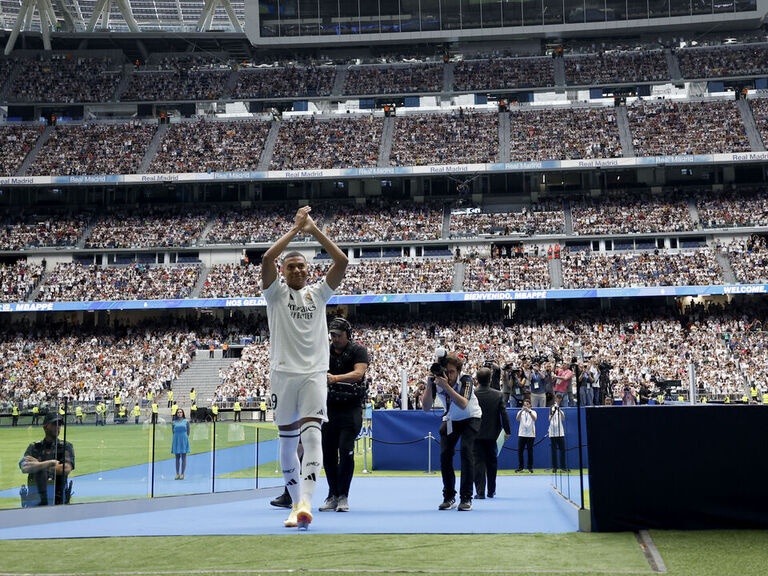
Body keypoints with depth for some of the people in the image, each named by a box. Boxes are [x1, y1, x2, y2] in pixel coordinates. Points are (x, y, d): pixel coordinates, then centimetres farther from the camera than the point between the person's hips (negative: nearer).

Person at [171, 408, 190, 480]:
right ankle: (177, 474, 6)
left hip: (184, 441, -2)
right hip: (176, 441, 2)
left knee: (183, 457, -1)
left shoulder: (186, 421, 5)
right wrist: (172, 425, 1)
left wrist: (186, 438, 0)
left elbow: (188, 431, 6)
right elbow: (173, 432, 12)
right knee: (177, 458, 4)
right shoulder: (174, 422, 8)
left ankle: (182, 474, 2)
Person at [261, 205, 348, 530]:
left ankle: (306, 502, -26)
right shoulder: (276, 293, 7)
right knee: (287, 442, 5)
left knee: (312, 435, -16)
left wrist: (314, 230, -1)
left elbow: (342, 261, 0)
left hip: (315, 373, 0)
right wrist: (295, 228, -6)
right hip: (283, 373, 0)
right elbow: (267, 259, -11)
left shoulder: (318, 293, 13)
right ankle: (296, 503, 17)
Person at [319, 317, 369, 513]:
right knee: (328, 452, 4)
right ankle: (333, 495, 14)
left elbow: (358, 373, -16)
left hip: (351, 407, -4)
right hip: (329, 407, 4)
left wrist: (336, 378, -31)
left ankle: (343, 497, -4)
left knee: (346, 451, -11)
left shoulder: (358, 350, -1)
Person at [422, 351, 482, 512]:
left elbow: (463, 404, -45)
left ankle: (466, 498, -16)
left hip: (470, 418, -4)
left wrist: (446, 386, -53)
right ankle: (449, 497, 7)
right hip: (450, 420, 4)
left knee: (466, 451, -20)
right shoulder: (435, 381, -20)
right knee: (445, 454, -7)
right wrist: (429, 386, -37)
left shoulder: (466, 380, -29)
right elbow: (426, 408, -25)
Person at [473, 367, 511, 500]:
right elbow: (504, 414, -4)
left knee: (478, 463, 2)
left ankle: (480, 492, -3)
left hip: (476, 434, -1)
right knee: (492, 462, 15)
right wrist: (507, 431, 5)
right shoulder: (498, 395, -7)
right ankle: (491, 491, 23)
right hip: (492, 434, 1)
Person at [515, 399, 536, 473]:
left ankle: (530, 467, 7)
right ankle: (520, 467, 6)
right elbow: (517, 419, -9)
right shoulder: (520, 412, 10)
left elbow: (534, 419, -15)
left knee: (530, 451, 0)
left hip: (530, 434, -1)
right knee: (520, 451, -1)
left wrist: (529, 411, -27)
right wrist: (521, 410, -22)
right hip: (521, 434, 1)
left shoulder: (533, 412, 5)